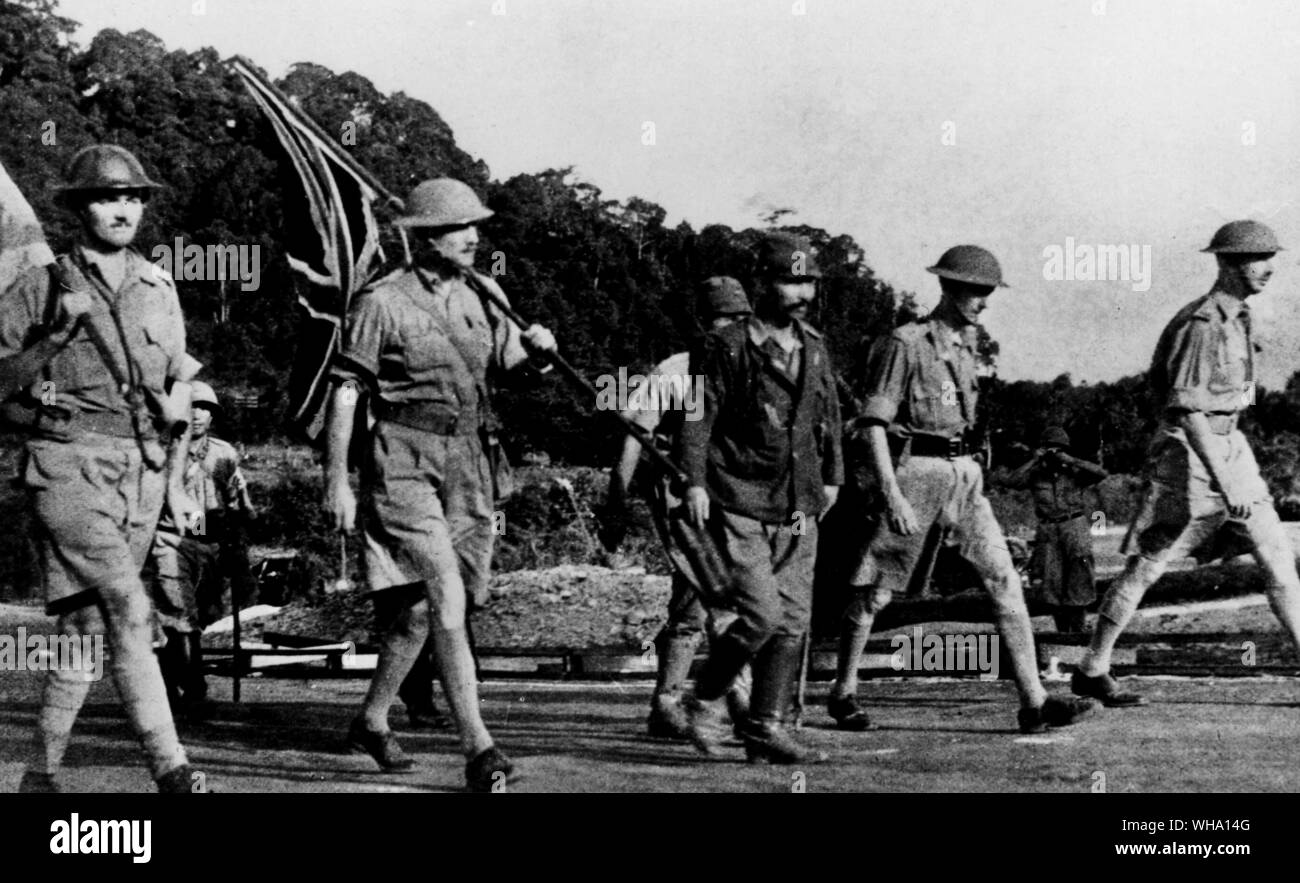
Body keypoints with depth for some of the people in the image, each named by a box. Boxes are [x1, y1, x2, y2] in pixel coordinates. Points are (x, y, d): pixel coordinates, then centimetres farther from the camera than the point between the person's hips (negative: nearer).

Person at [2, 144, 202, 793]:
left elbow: (178, 391, 19)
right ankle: (171, 770, -21)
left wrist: (176, 483, 17)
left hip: (141, 475, 5)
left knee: (85, 624, 8)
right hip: (70, 469, -4)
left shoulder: (159, 290, 14)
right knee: (128, 610, -18)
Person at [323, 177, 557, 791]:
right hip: (404, 463, -6)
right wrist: (336, 480, -10)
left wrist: (534, 347, -1)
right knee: (448, 596, -18)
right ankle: (477, 747, -21)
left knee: (419, 606, 13)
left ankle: (371, 720, 31)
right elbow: (345, 394, -7)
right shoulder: (383, 303, -8)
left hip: (467, 462, 7)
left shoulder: (478, 294, 10)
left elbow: (504, 359, 23)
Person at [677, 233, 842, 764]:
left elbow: (828, 416, 24)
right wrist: (694, 481, -17)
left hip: (798, 511, 7)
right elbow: (698, 418, -9)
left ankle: (766, 730, 11)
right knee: (761, 614, -14)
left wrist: (831, 477, 24)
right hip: (739, 507, -7)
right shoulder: (727, 347, -7)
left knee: (794, 621, 3)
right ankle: (704, 700, 9)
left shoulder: (814, 348, 13)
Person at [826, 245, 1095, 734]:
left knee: (1004, 578, -5)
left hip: (963, 474, 7)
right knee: (875, 590, 4)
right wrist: (892, 495, -21)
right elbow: (873, 423, -13)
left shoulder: (966, 344, 13)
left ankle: (1033, 701, -7)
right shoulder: (906, 344, -10)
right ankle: (843, 693, 21)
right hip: (914, 472, -6)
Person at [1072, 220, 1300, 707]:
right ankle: (1091, 671, 8)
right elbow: (1188, 410, -25)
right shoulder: (1201, 324, -20)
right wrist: (1224, 484, -30)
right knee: (1147, 564, -2)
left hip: (1228, 446, 9)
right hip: (1187, 450, -9)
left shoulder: (1237, 316, 9)